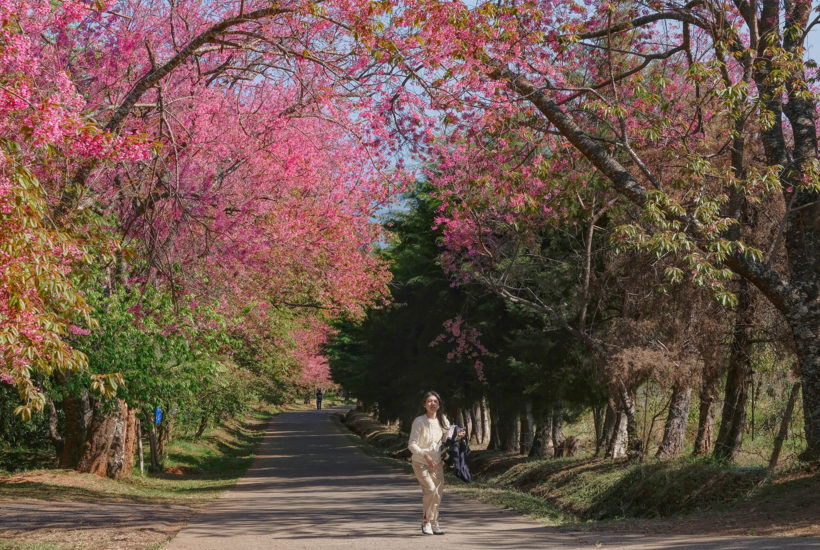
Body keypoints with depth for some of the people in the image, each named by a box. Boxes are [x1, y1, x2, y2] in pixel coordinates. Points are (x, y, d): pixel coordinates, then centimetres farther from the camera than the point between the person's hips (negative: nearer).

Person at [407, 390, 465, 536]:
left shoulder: (442, 421, 1)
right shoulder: (419, 421, -15)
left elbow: (446, 439, 13)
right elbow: (411, 444, -17)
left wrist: (457, 436, -6)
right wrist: (425, 455, -30)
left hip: (436, 462, 5)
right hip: (420, 463, -5)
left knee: (438, 493, 4)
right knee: (430, 489, -19)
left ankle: (432, 523, 19)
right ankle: (427, 520, 0)